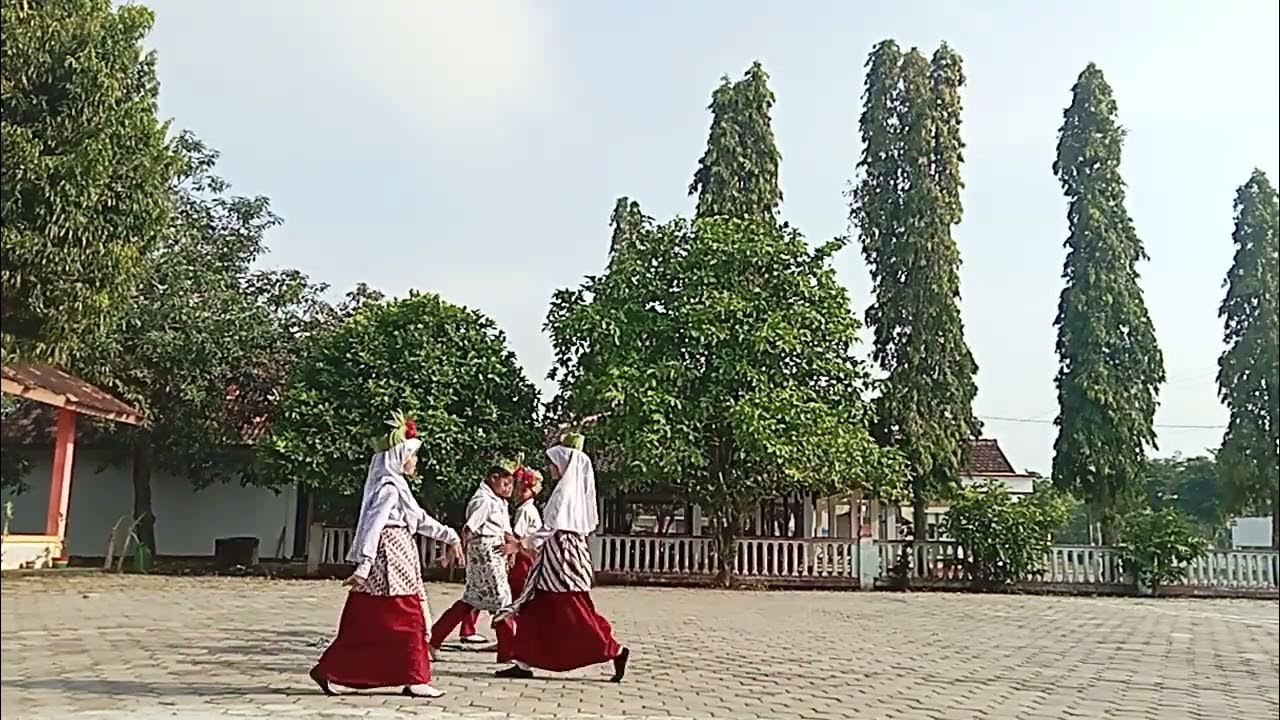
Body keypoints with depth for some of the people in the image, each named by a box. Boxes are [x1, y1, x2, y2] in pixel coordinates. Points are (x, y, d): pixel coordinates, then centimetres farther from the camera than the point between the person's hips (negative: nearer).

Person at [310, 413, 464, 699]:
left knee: (365, 623, 11)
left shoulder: (396, 486, 18)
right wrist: (364, 565, -27)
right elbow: (373, 526, -21)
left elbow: (420, 519, 24)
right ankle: (415, 678, 4)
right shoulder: (389, 488, -13)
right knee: (408, 618, -3)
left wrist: (449, 537, 26)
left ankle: (328, 669, 14)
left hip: (396, 556, 10)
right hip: (390, 558, -10)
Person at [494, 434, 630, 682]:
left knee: (574, 613, -4)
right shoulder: (576, 489, 14)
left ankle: (615, 651, 3)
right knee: (535, 610, 9)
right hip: (567, 552, 10)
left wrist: (529, 542, -4)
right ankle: (524, 663, 11)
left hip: (561, 555, -10)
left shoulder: (565, 490, -14)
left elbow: (551, 525, -19)